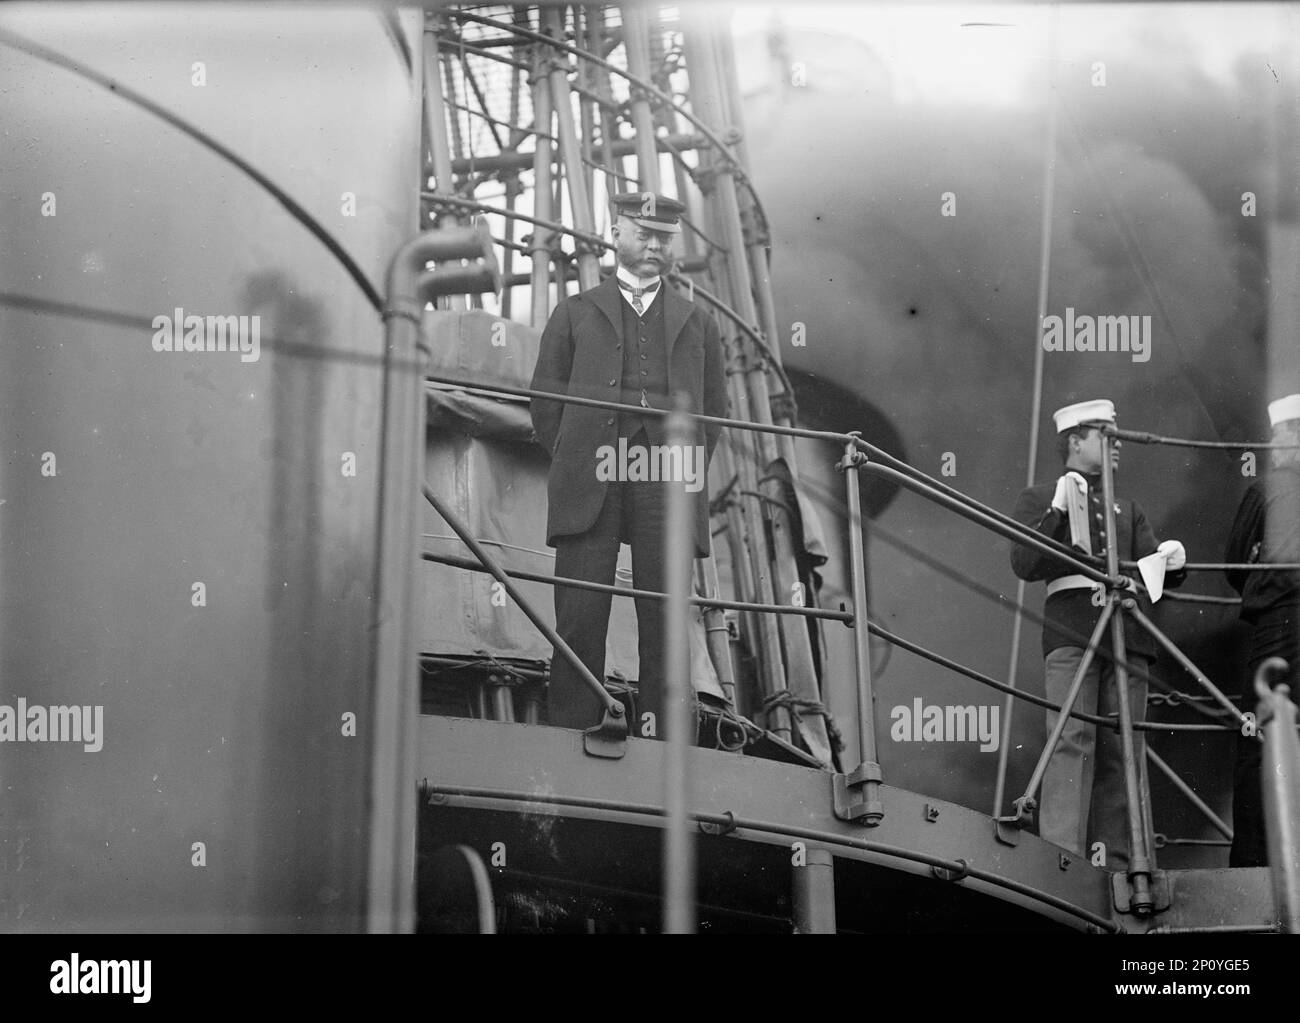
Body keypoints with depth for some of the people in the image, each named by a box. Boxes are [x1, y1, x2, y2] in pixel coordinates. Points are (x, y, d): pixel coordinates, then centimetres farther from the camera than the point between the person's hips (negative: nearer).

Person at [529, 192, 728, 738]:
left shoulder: (697, 323, 22)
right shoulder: (575, 313, 18)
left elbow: (713, 407, 20)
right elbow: (545, 399, 14)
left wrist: (688, 469, 8)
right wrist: (573, 464, 5)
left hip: (668, 484, 1)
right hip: (591, 485, -1)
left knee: (665, 620, -2)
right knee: (580, 616, -8)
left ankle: (656, 739, 2)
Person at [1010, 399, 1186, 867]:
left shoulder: (1128, 509, 29)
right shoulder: (1039, 499, 14)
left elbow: (1152, 570, 19)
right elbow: (1023, 565, 0)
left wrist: (1172, 562, -4)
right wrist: (1057, 511, -9)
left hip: (1127, 635, 5)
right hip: (1072, 632, -4)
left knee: (1124, 749, -1)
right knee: (1073, 741, -15)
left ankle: (1119, 860, 0)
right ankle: (1062, 856, -17)